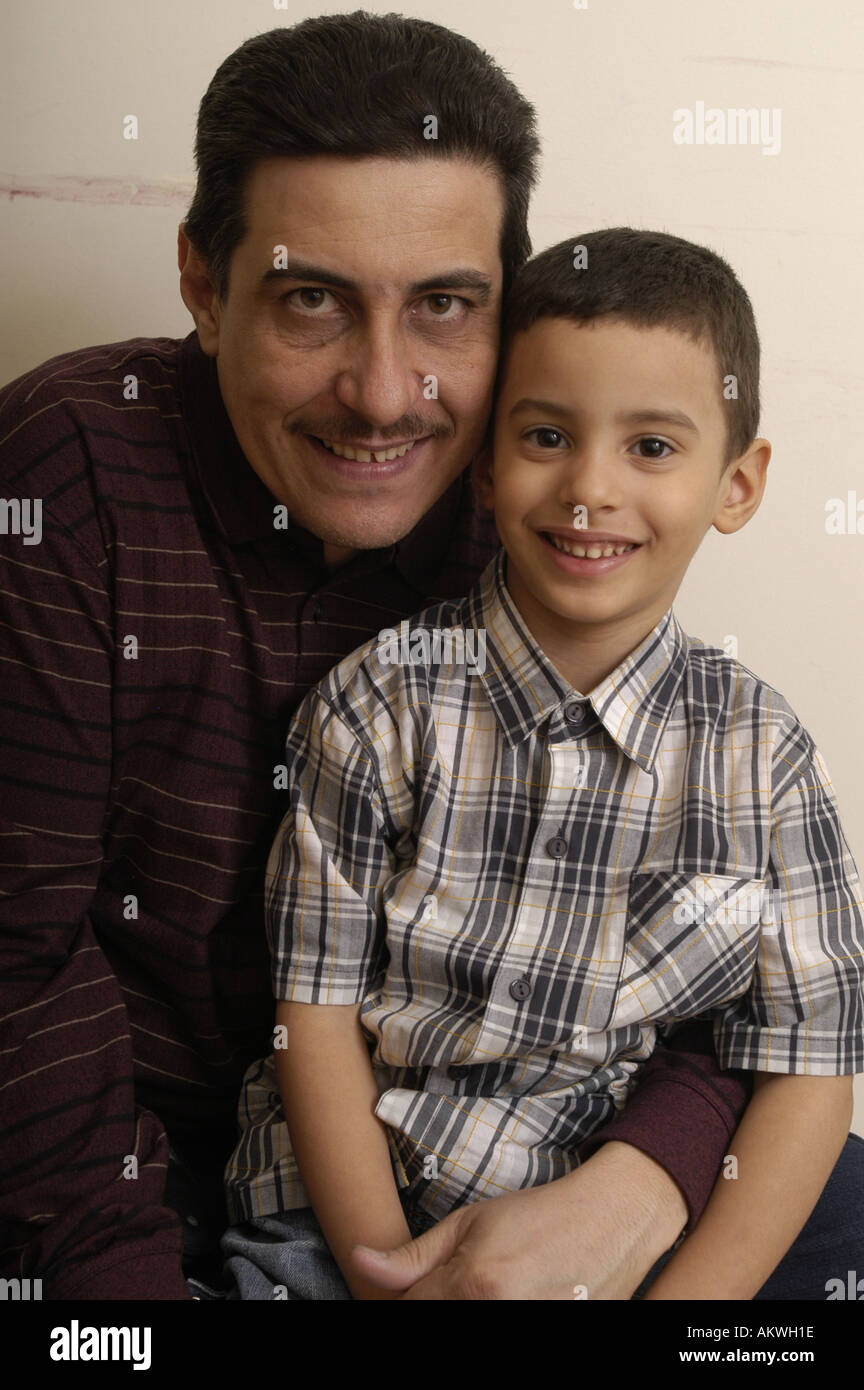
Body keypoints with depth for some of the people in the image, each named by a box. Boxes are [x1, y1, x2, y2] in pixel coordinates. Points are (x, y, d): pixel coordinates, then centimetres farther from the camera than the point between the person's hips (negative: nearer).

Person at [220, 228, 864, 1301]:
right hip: (346, 1218, -1)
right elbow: (316, 1007, -6)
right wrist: (387, 1272, -14)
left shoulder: (761, 756, -4)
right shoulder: (381, 702, -8)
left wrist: (686, 1292, -14)